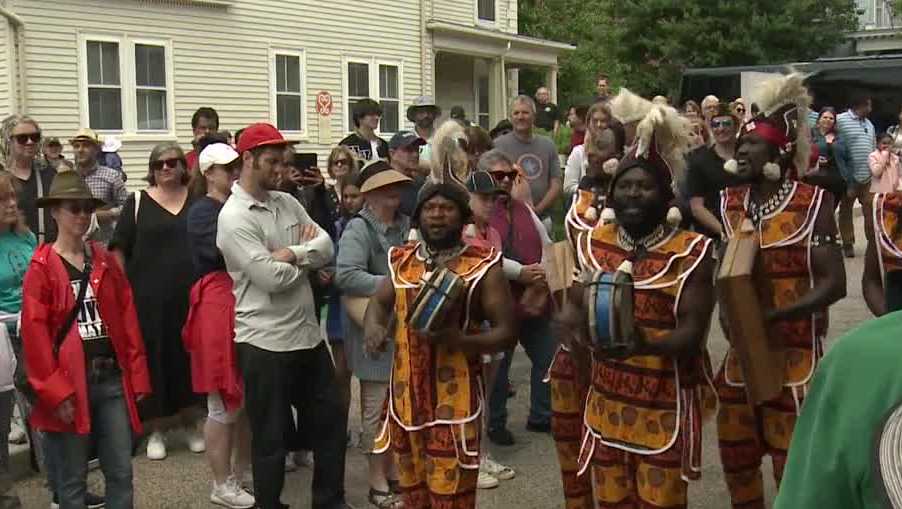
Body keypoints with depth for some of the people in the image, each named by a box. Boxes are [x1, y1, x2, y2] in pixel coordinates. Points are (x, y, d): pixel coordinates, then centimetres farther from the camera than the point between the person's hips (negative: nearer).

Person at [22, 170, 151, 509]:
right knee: (72, 480, 7)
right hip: (69, 385, -4)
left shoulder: (106, 261, 9)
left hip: (113, 380, 4)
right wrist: (55, 391, -15)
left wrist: (137, 374, 3)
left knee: (121, 472, 9)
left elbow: (127, 318, 8)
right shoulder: (41, 268, -5)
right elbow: (34, 333, -10)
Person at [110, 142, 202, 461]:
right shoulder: (138, 202, 3)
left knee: (189, 357, 8)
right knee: (153, 359, 3)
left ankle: (191, 423, 25)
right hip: (148, 295, -1)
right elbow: (119, 249, 3)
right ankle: (155, 430, 16)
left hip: (191, 294, 1)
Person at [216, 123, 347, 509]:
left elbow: (326, 246, 0)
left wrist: (292, 253, -18)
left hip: (308, 333, 8)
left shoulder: (287, 202, 9)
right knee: (272, 437, 6)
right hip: (265, 342, -8)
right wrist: (307, 253, -6)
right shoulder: (234, 217, -15)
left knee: (330, 420, 17)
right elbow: (271, 278, -23)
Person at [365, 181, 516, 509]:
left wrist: (460, 340, -24)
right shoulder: (402, 260, 7)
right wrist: (373, 326, -4)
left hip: (454, 403, -5)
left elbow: (506, 333, -7)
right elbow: (379, 301, 20)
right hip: (405, 399, 5)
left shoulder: (483, 267, -6)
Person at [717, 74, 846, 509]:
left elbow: (833, 283, -18)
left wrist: (772, 315, -27)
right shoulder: (729, 203, 4)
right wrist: (727, 310, -3)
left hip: (795, 354, -5)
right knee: (735, 458, 17)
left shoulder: (811, 203, -13)